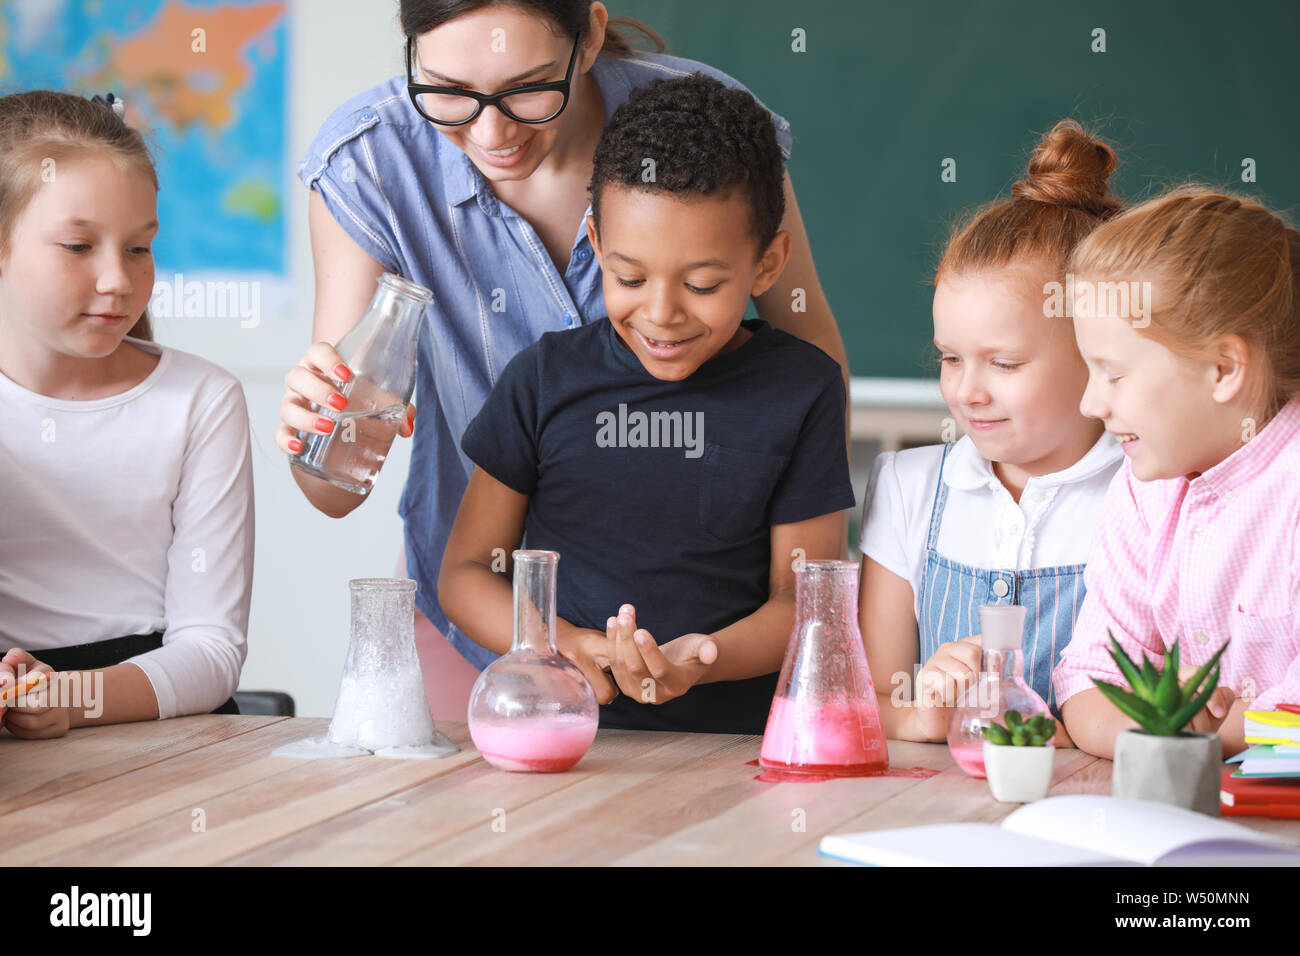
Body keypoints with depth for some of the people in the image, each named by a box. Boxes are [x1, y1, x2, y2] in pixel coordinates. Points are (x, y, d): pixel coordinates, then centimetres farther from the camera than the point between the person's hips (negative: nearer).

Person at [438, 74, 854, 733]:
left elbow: (800, 598, 2)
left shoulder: (802, 390, 2)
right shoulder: (545, 379, 4)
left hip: (734, 739, 1)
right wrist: (562, 645, -12)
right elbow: (465, 572, 7)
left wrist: (700, 659, -18)